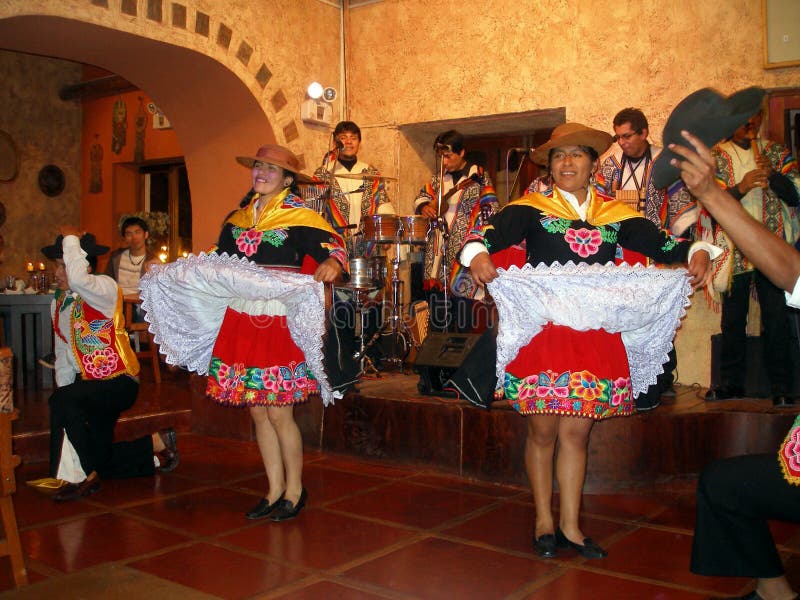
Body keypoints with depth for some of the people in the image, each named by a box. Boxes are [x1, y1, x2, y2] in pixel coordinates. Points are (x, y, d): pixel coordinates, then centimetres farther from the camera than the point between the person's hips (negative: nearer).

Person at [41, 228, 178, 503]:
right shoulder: (59, 303, 10)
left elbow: (78, 279, -37)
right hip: (88, 385, 8)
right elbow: (62, 355, 13)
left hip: (118, 383, -8)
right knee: (98, 457, 9)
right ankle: (157, 444, 30)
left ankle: (83, 477, -17)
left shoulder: (106, 289, -13)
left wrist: (71, 239, -22)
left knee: (62, 400, -31)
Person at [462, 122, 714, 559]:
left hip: (596, 336, 3)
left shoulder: (615, 214, 13)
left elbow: (662, 244, 8)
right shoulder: (531, 208, 4)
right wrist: (477, 254, -32)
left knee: (576, 432, 7)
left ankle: (570, 525, 20)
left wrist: (697, 253, -11)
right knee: (543, 430, 4)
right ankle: (544, 521, 21)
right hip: (542, 330, -2)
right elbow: (489, 233, -10)